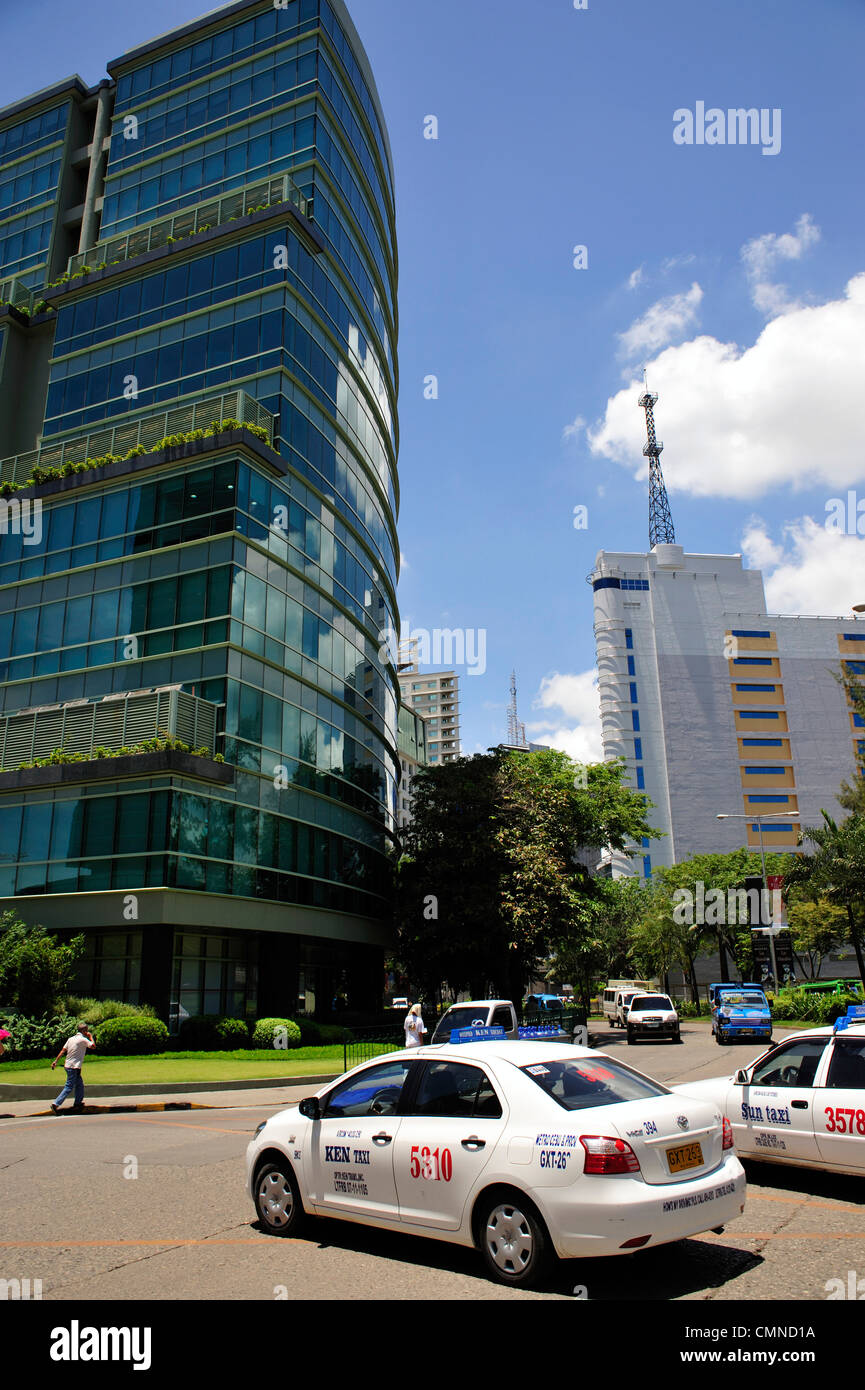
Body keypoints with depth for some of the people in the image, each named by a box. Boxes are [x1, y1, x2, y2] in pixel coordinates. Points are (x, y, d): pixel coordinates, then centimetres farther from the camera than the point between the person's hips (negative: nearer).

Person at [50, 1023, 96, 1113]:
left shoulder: (71, 1038, 10)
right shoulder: (83, 1039, -12)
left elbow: (63, 1050, 7)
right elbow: (93, 1046, -7)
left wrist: (56, 1061, 9)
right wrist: (91, 1037, 5)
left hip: (68, 1065, 9)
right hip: (74, 1067, -9)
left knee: (80, 1084, 18)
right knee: (69, 1087, -5)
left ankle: (78, 1103, 23)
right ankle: (56, 1104, -10)